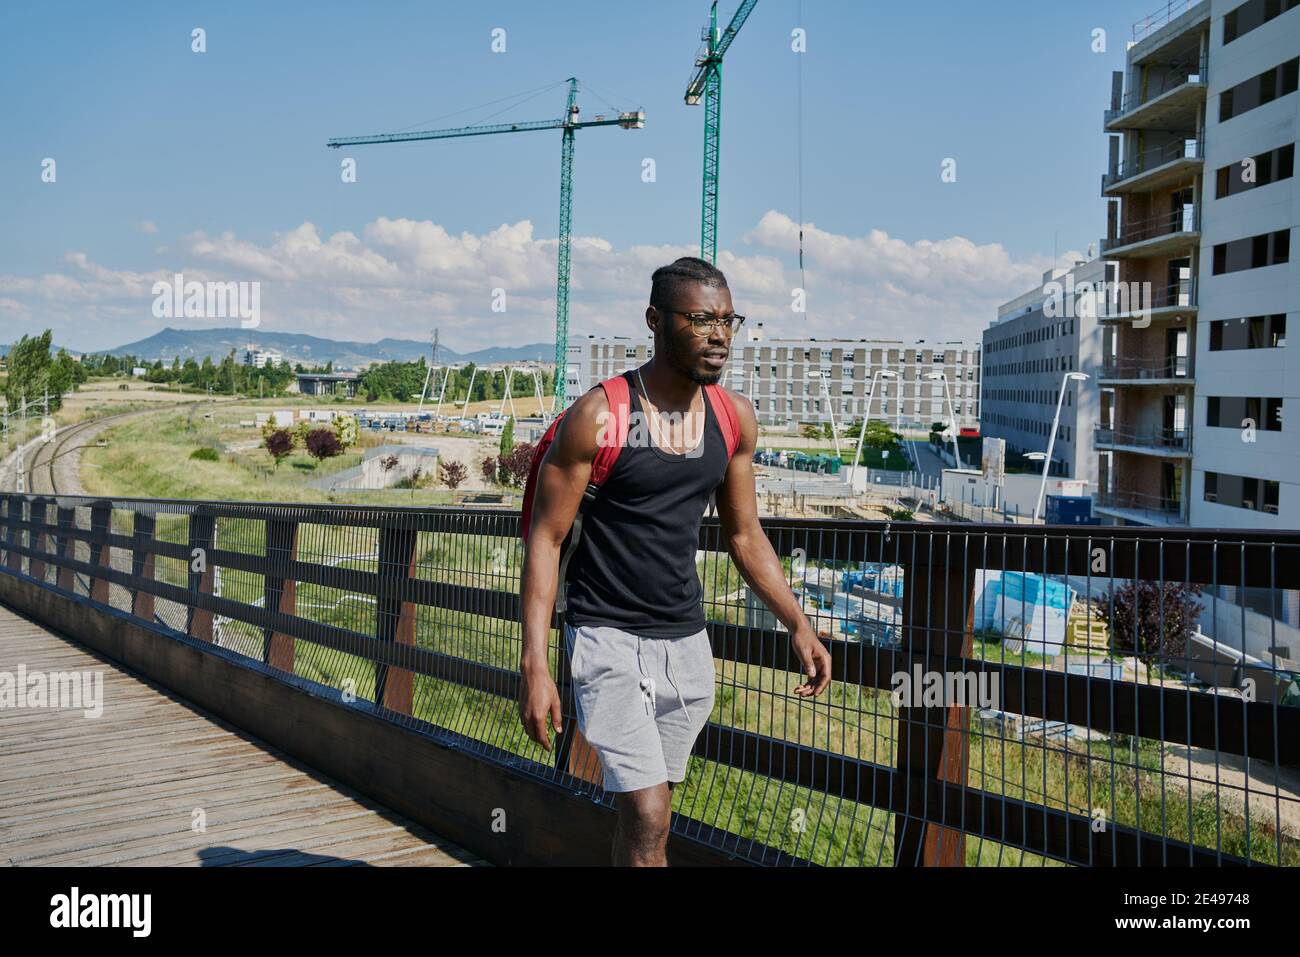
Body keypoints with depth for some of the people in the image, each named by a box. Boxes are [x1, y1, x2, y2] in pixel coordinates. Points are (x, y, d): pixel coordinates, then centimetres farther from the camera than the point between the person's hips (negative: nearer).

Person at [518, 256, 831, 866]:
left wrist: (797, 625, 8)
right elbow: (545, 539, -11)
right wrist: (534, 664, -17)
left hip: (687, 640, 6)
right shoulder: (598, 416, -14)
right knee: (647, 819, -12)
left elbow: (744, 535, 14)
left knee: (645, 810, 14)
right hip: (608, 638, -5)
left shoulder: (735, 417, 3)